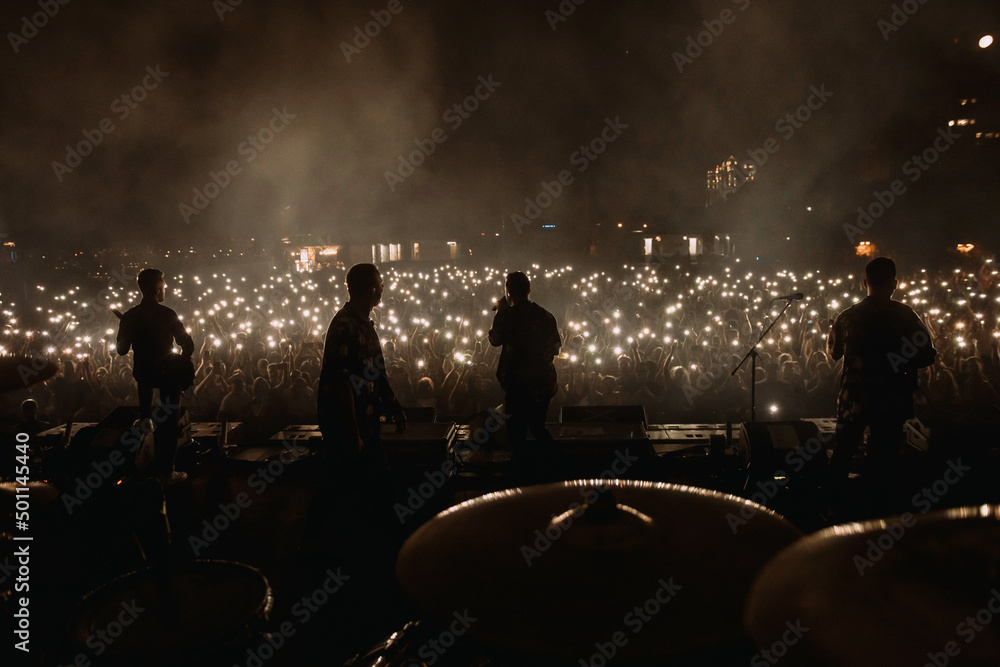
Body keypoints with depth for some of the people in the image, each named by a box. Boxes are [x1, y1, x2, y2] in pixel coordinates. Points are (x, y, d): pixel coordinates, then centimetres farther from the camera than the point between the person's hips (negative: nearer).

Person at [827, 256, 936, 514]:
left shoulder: (847, 317, -5)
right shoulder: (905, 316, -9)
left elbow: (833, 351, 9)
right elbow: (928, 355, -5)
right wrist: (902, 360, 11)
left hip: (853, 400, 1)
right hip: (892, 403, -1)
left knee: (842, 453, 16)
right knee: (884, 458, 10)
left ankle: (834, 505, 23)